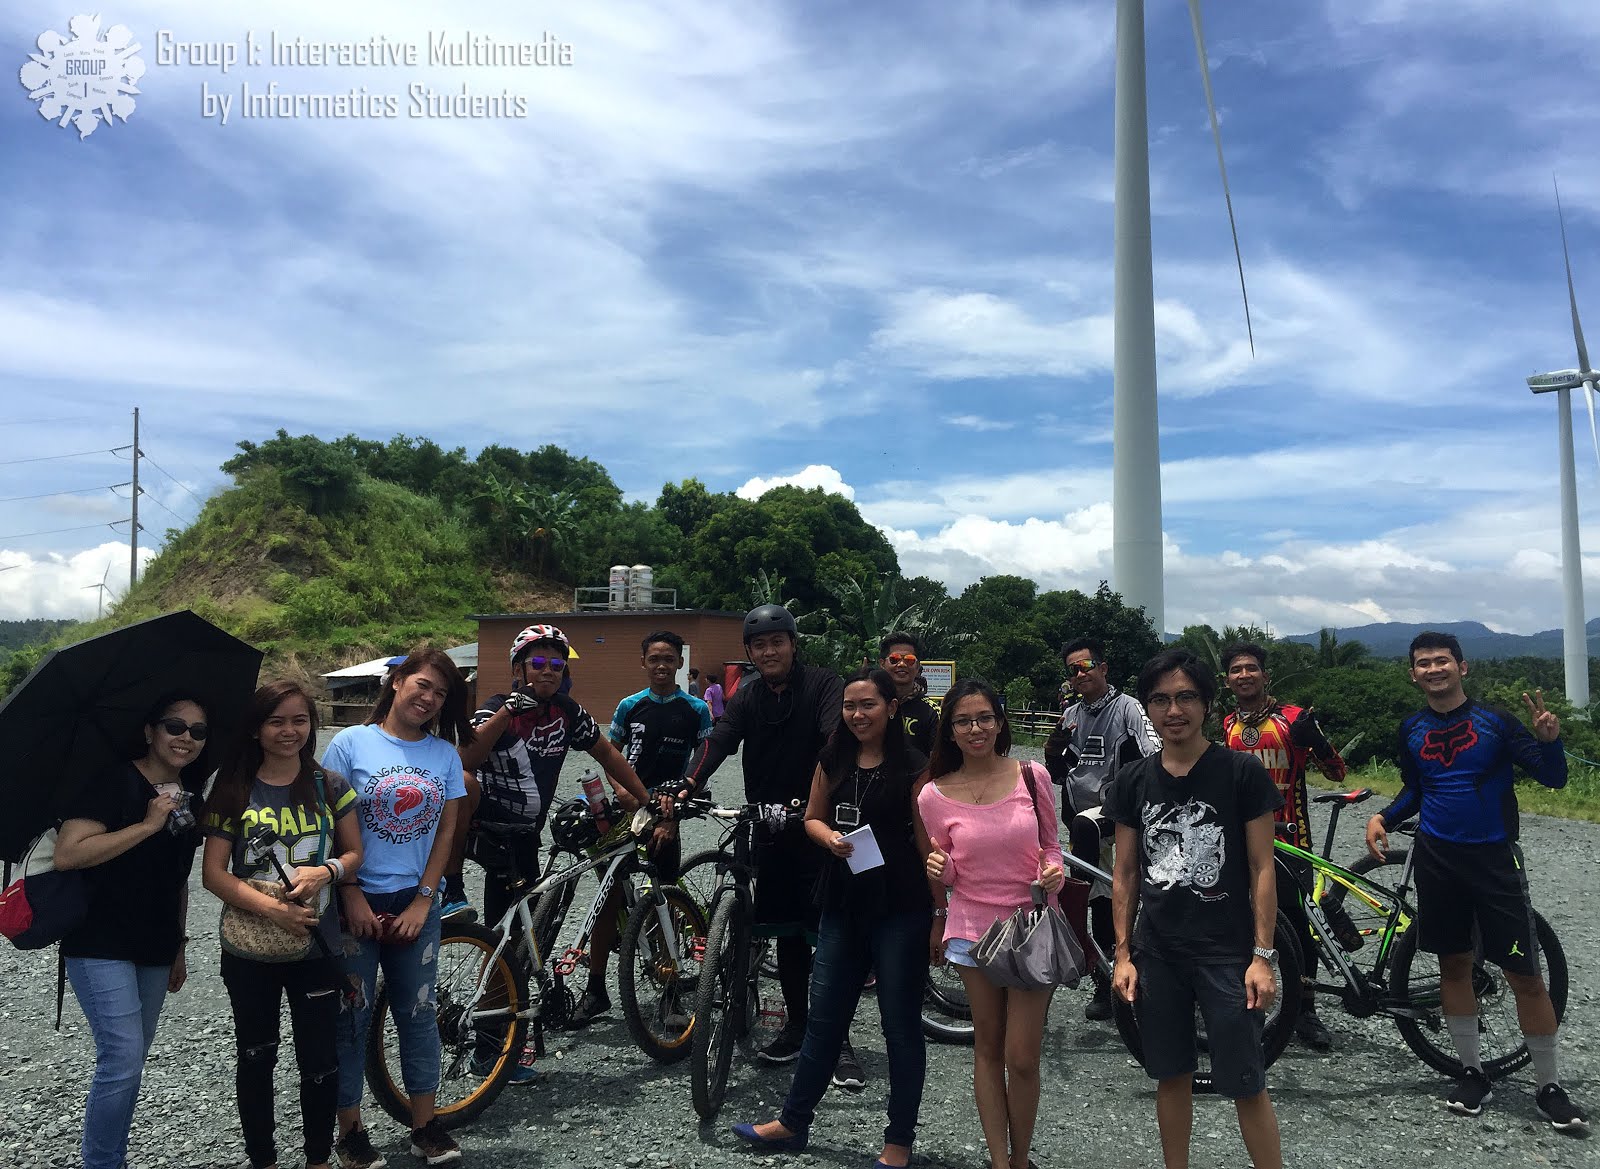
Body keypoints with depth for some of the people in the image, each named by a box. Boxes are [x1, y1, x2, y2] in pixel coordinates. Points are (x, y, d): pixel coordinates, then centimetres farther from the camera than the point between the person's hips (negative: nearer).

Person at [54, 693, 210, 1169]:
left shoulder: (191, 802, 8)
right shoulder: (114, 784, -12)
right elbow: (66, 853, -23)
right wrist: (148, 824, -22)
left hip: (155, 949, 7)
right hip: (101, 946, -7)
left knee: (130, 1062, 13)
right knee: (123, 1059, -12)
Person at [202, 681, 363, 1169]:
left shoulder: (329, 785, -2)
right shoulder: (234, 791, -5)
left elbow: (355, 853, 4)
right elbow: (213, 872, -8)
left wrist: (326, 871, -19)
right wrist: (272, 909, -21)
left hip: (316, 945, 0)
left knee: (320, 1061, 6)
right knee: (256, 1057, 16)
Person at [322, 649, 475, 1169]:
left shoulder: (445, 753, 3)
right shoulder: (351, 743, -6)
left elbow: (446, 830, 3)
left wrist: (422, 901, -3)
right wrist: (352, 897, -11)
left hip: (416, 902, 3)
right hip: (358, 901, -3)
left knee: (419, 1010, 10)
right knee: (352, 1015, 6)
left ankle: (425, 1124, 22)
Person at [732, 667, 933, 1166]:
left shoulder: (913, 767, -10)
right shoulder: (833, 759, 5)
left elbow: (927, 842, -10)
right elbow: (812, 818, 13)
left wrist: (943, 912, -11)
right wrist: (829, 837, -9)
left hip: (900, 911, -5)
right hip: (843, 906, 5)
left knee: (901, 1025, 8)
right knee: (824, 1018, 15)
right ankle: (793, 1122, 30)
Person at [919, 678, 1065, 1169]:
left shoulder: (1032, 777, -6)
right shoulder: (934, 796, -6)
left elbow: (1050, 845, 8)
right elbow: (947, 874, 5)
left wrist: (1054, 871, -13)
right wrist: (938, 869, -17)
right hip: (974, 927, 1)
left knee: (1021, 1060, 2)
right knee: (987, 1048, 13)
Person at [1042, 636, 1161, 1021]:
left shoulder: (1126, 707, -7)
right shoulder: (1071, 715, 12)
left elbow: (1155, 752, -20)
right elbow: (1058, 774, 14)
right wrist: (1054, 749, -7)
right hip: (1082, 814, 6)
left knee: (1083, 826, -37)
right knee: (1102, 900, 11)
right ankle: (1105, 983, 22)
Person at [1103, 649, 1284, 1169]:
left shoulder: (1242, 773, -7)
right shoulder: (1133, 782, 3)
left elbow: (1262, 869, -5)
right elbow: (1125, 874, 8)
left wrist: (1262, 956, -9)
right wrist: (1123, 955, 4)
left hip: (1227, 952, -3)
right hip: (1157, 954, 3)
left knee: (1245, 1084, 1)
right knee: (1172, 1076, 13)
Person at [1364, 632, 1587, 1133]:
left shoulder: (1494, 720, -7)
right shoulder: (1412, 730, 4)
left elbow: (1553, 778, -7)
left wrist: (1549, 740, -26)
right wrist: (1383, 817, -2)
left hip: (1494, 859, -3)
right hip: (1437, 859, 3)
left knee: (1524, 974, -1)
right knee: (1453, 965, 10)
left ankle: (1549, 1086, 15)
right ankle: (1472, 1072, 23)